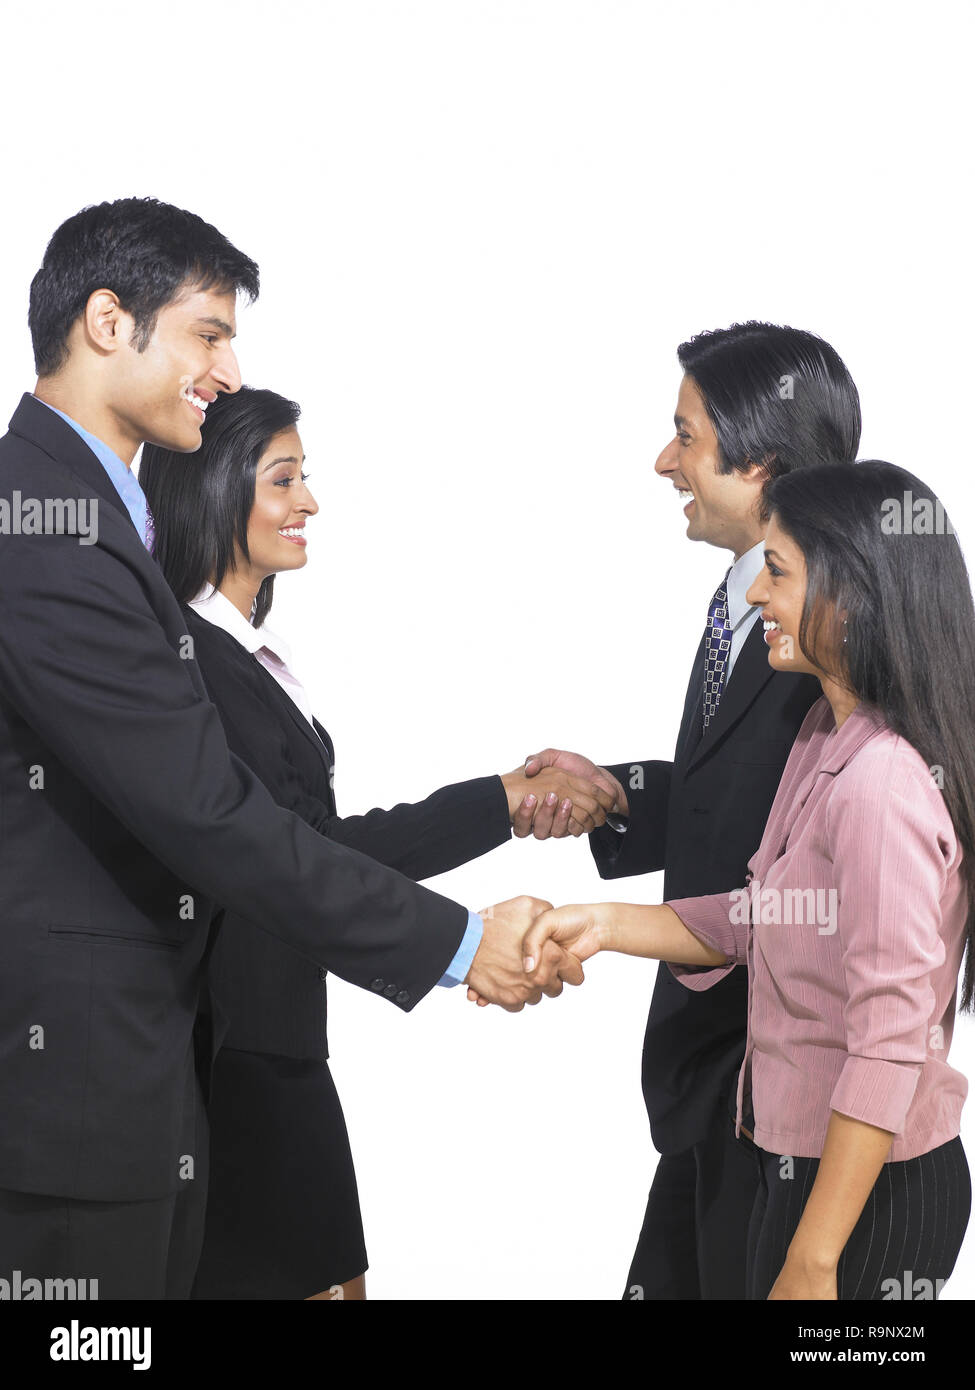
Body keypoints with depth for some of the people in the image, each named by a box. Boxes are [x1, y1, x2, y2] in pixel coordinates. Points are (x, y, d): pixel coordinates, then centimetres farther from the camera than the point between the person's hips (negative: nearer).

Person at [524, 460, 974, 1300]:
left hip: (870, 1188, -9)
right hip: (802, 1156, 9)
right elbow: (756, 922, 12)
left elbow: (890, 1046, -26)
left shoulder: (882, 784, -24)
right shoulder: (827, 735, 6)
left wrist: (812, 1261, -23)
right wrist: (610, 924, -2)